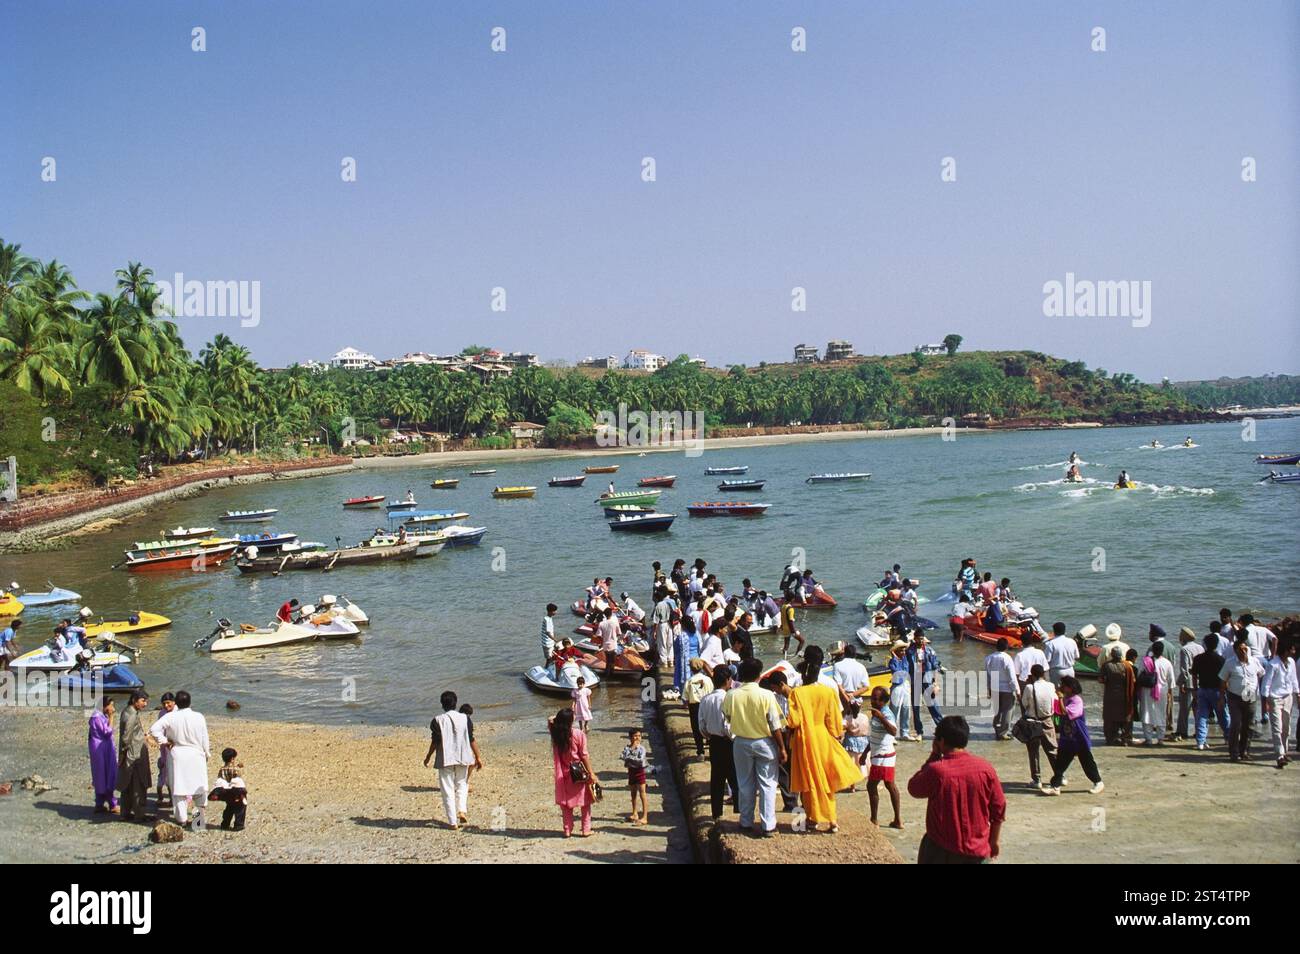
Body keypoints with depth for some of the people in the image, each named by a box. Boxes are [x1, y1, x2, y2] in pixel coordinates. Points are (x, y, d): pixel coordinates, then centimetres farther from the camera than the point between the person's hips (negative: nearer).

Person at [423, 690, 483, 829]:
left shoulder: (438, 720, -7)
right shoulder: (465, 718, -2)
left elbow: (435, 741, -5)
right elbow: (471, 740, -1)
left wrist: (428, 756, 9)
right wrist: (478, 757, 5)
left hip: (445, 759, -2)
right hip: (463, 758, 2)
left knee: (448, 790, 5)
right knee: (462, 784, 22)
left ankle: (452, 822, 5)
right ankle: (462, 810, 4)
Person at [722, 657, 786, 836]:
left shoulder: (731, 695, -10)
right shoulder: (766, 695, -17)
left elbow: (727, 717, 5)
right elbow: (775, 725, -12)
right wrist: (782, 748, -4)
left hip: (741, 743, 2)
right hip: (764, 743, -2)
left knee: (745, 784, 15)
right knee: (767, 784, 6)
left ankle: (746, 822, 23)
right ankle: (767, 825, 5)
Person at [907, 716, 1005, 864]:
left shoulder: (935, 770, -18)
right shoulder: (985, 768, -8)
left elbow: (913, 788, 2)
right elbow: (999, 809, 1)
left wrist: (933, 756, 2)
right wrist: (993, 840, 15)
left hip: (941, 851, -2)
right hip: (977, 850, 3)